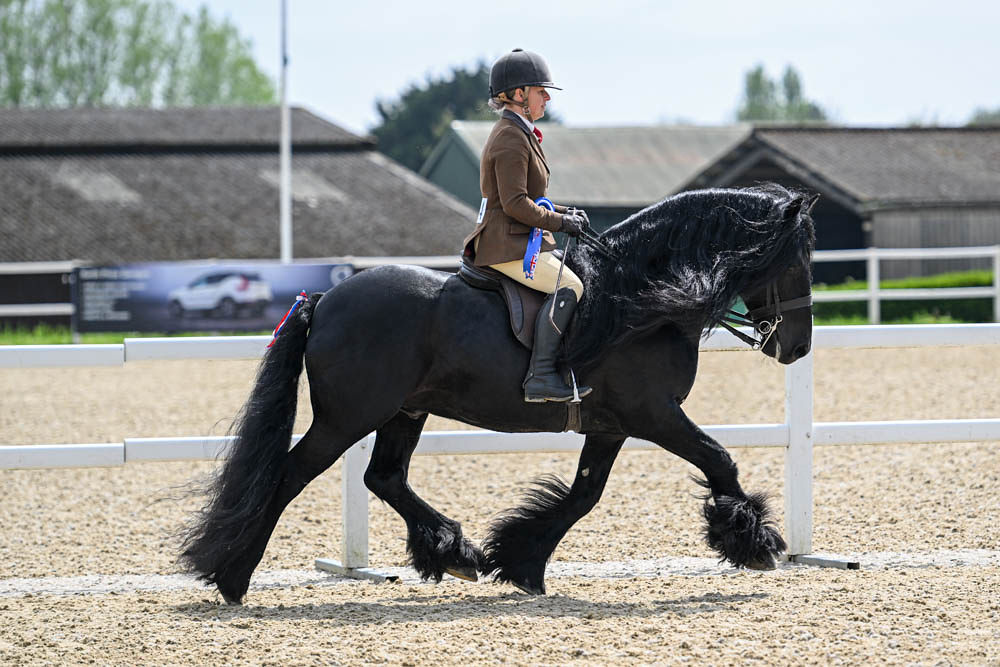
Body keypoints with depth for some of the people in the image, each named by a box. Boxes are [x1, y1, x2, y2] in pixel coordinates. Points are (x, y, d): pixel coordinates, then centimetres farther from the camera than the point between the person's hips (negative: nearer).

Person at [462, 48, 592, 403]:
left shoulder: (519, 134, 18)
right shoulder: (511, 140, -15)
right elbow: (515, 205, -21)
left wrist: (561, 212, 13)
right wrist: (559, 222, -13)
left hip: (520, 241, 11)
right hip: (508, 246, -11)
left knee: (573, 275, 16)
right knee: (568, 286, -23)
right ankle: (541, 376, -29)